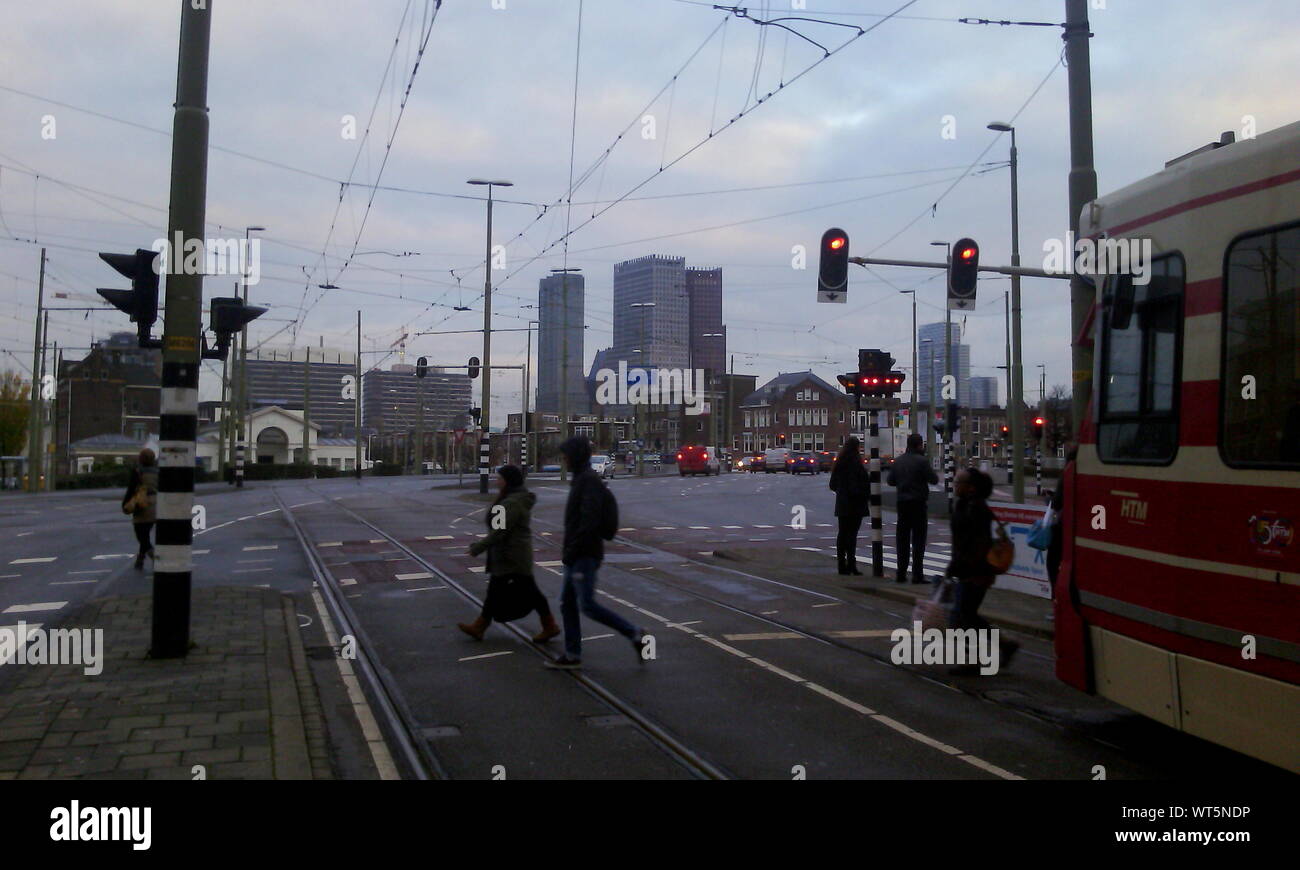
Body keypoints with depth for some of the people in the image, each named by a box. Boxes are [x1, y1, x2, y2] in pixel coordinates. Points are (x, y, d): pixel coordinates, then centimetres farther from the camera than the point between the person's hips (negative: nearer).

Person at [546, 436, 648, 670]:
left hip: (585, 555, -10)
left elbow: (590, 520, -24)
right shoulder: (581, 480, 16)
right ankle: (572, 656, 14)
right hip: (577, 556, 10)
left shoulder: (590, 480, -15)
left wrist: (570, 551, -23)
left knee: (587, 604, -10)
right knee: (567, 603, 9)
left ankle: (635, 634, -2)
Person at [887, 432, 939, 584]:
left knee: (903, 540, 11)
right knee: (918, 540, -2)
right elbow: (934, 479, -9)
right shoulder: (921, 461, -12)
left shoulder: (898, 461, 5)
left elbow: (890, 480, 10)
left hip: (902, 503, 5)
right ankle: (917, 574, -5)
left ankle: (901, 573, 12)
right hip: (918, 503, -5)